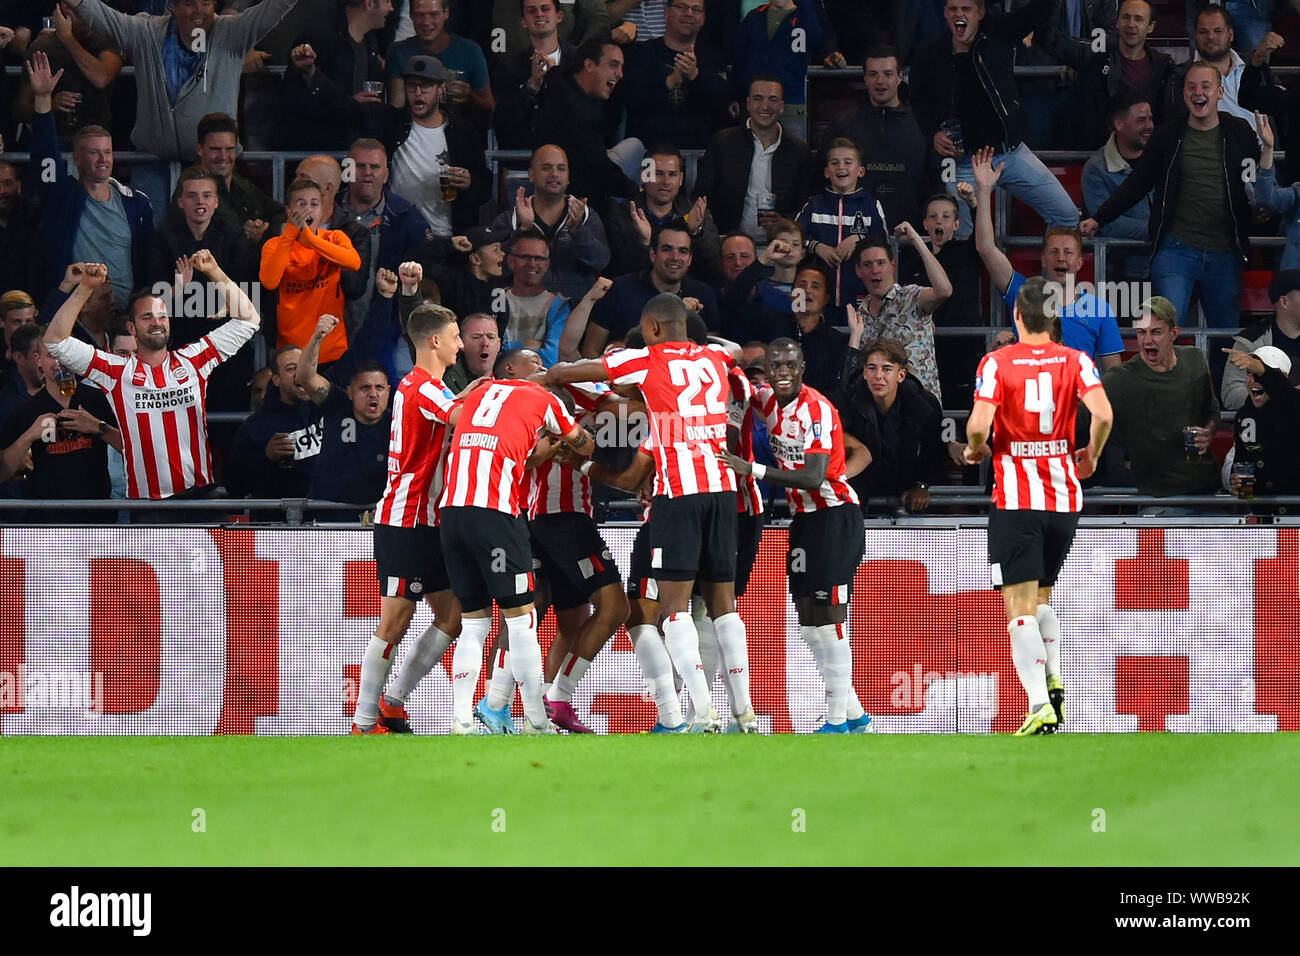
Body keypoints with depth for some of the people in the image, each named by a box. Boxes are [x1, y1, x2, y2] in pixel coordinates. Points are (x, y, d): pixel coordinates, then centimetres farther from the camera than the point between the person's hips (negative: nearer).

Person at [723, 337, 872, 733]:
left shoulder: (816, 409, -17)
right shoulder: (768, 400, 7)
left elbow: (814, 477, -25)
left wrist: (752, 470, -29)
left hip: (835, 516, -9)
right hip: (803, 518, 9)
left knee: (829, 619, -11)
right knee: (810, 627, 8)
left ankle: (838, 721, -9)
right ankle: (855, 714, 15)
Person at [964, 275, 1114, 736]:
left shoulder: (997, 363, -4)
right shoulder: (1075, 361, 2)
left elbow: (979, 424, -15)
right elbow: (1103, 413, -12)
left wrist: (975, 449, 8)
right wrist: (1091, 455, 7)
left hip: (1015, 499, -3)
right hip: (1064, 496, 3)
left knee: (1020, 607, -5)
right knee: (1042, 598, 22)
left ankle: (1040, 704, -19)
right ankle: (1054, 682, 4)